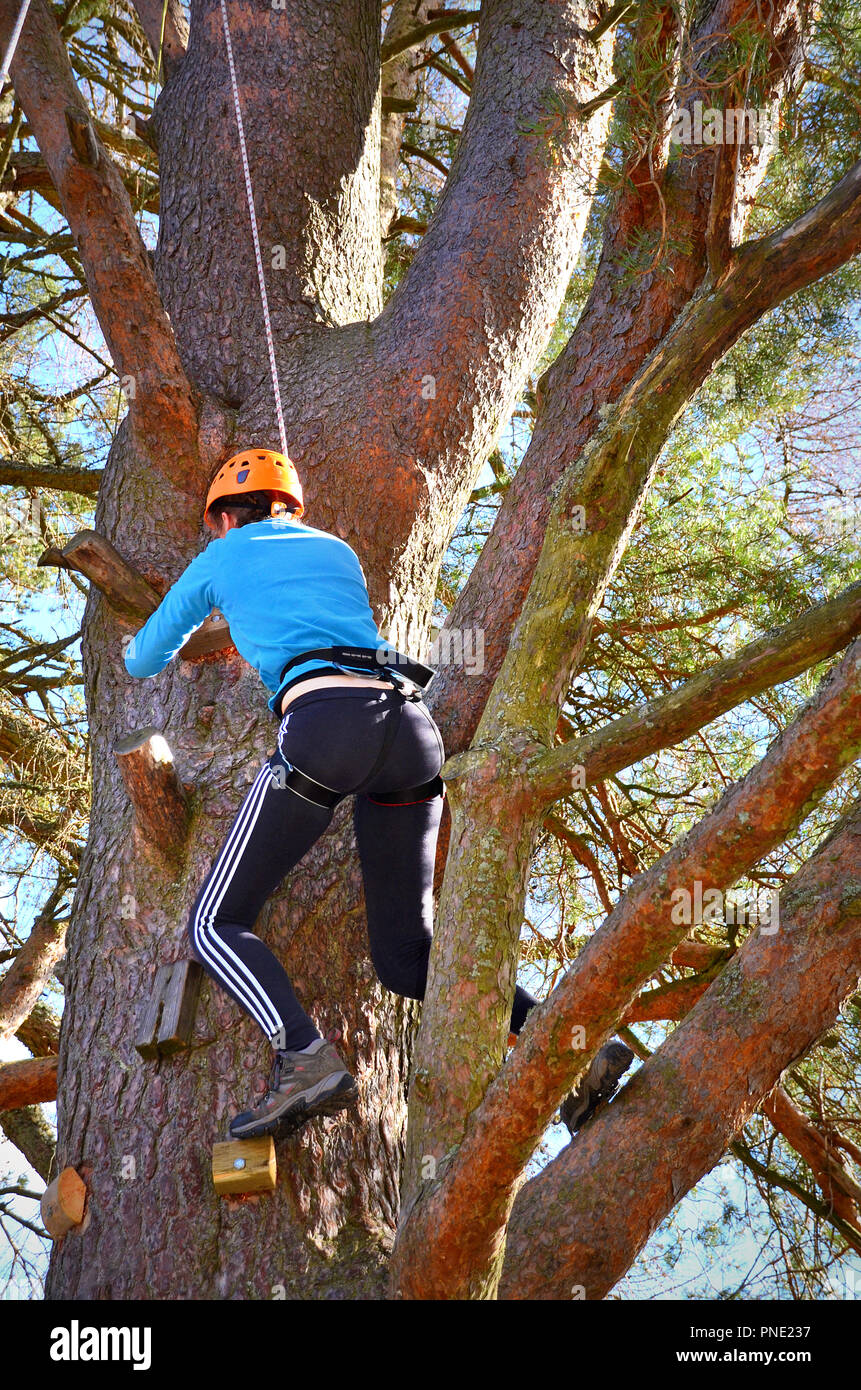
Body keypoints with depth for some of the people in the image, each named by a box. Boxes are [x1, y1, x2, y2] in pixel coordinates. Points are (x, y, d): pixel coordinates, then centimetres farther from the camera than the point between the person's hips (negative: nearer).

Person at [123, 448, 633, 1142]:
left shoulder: (221, 558, 22)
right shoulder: (339, 551, 33)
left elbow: (147, 659, 36)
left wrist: (136, 652, 60)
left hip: (324, 724, -5)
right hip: (413, 726, 5)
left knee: (218, 924, 6)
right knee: (408, 954, 11)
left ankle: (306, 1058, -20)